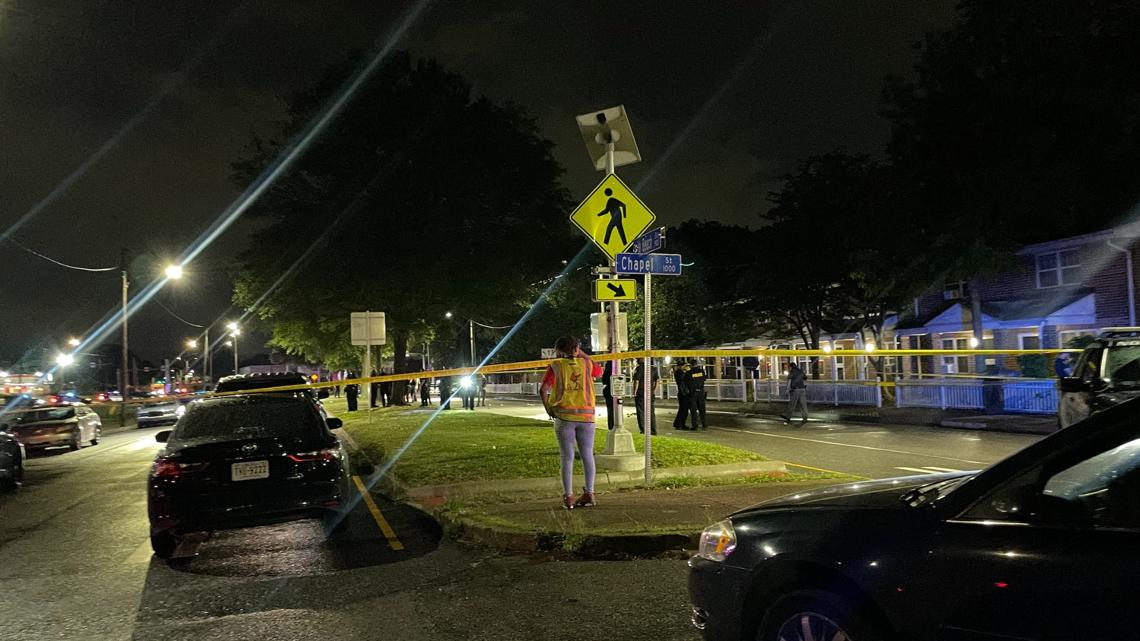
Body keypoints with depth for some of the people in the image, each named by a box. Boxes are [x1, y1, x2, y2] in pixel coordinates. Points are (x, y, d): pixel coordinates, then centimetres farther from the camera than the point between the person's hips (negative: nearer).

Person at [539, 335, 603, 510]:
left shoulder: (555, 366, 0)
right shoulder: (586, 364, 6)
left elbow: (543, 390, -10)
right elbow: (599, 371, 27)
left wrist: (548, 409, 2)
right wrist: (583, 355, 27)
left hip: (564, 416, -1)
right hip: (586, 415, 2)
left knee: (567, 457, 4)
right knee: (587, 455, 11)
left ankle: (568, 497, 5)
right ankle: (589, 494, 13)